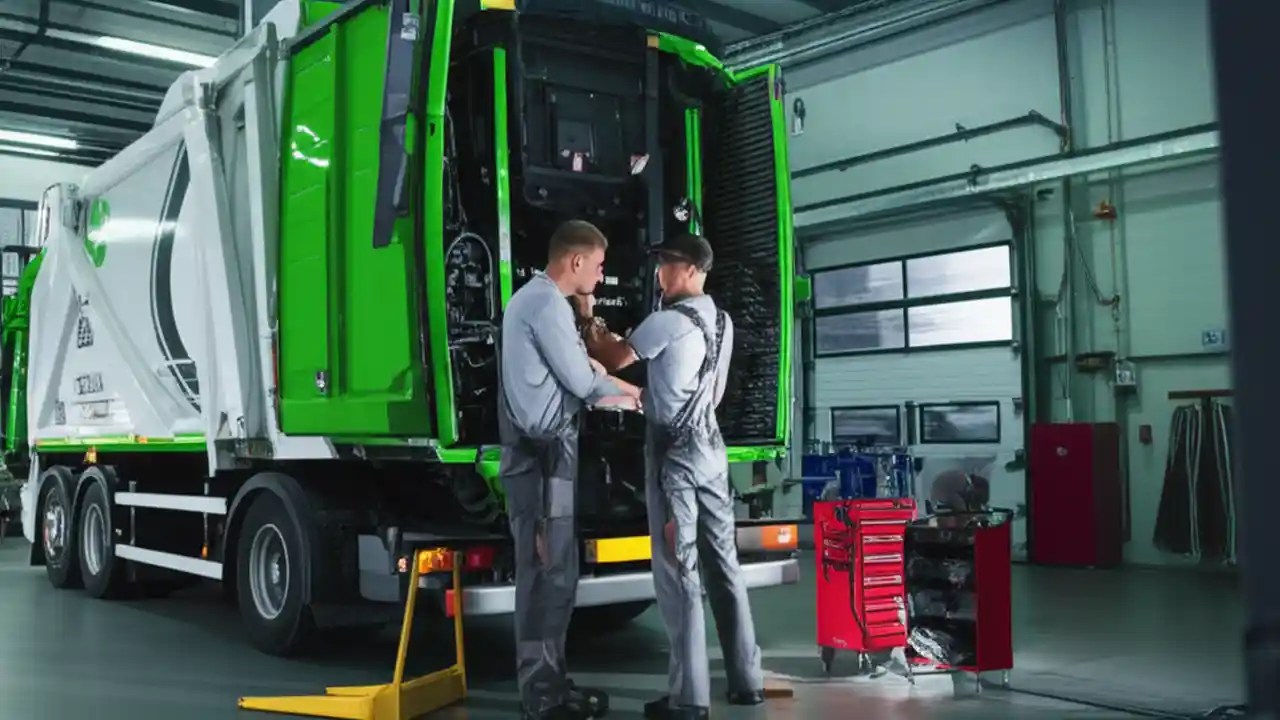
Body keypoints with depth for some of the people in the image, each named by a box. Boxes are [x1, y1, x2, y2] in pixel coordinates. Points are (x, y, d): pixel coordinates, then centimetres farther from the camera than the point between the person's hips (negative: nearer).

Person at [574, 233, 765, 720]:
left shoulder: (668, 320, -14)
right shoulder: (722, 322, 12)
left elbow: (611, 361, -4)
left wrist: (588, 320, 11)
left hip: (674, 450, -8)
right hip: (711, 445, 8)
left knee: (678, 570, -5)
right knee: (722, 562, 12)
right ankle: (746, 680, 17)